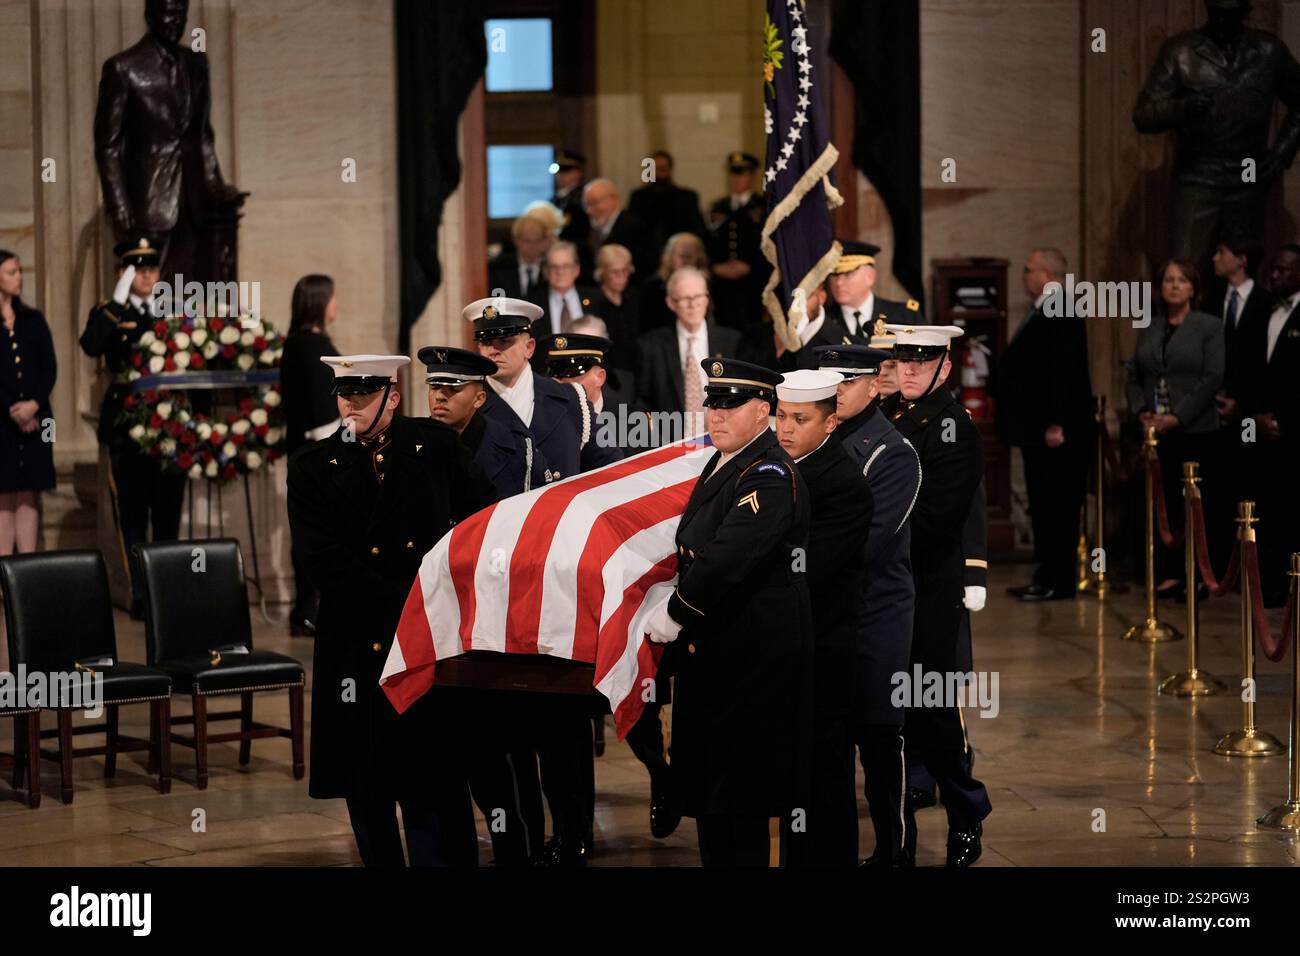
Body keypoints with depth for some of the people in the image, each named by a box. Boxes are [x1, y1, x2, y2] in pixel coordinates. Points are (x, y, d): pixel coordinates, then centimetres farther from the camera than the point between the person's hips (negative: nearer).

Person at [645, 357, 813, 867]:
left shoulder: (770, 476, -17)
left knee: (750, 789, -3)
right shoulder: (722, 464, 15)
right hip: (710, 650, 10)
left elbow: (726, 559, -26)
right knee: (706, 785, 15)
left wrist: (673, 616, -16)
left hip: (752, 653, -10)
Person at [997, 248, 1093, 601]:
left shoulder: (1061, 315, -15)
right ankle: (1047, 576, 20)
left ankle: (1059, 582, -2)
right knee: (1042, 506, 14)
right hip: (1037, 430, 11)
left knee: (1058, 506, -5)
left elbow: (1065, 371, -21)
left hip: (1056, 433, -11)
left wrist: (1056, 425, -24)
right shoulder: (1042, 314, 17)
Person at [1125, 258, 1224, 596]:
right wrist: (1142, 411, -3)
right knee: (1162, 504, 3)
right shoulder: (1148, 328, 14)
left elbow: (1213, 378, -8)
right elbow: (1134, 376, 14)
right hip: (1156, 431, 4)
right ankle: (1167, 575, 7)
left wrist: (1178, 417, -13)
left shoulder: (1210, 327, 0)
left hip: (1195, 432, -4)